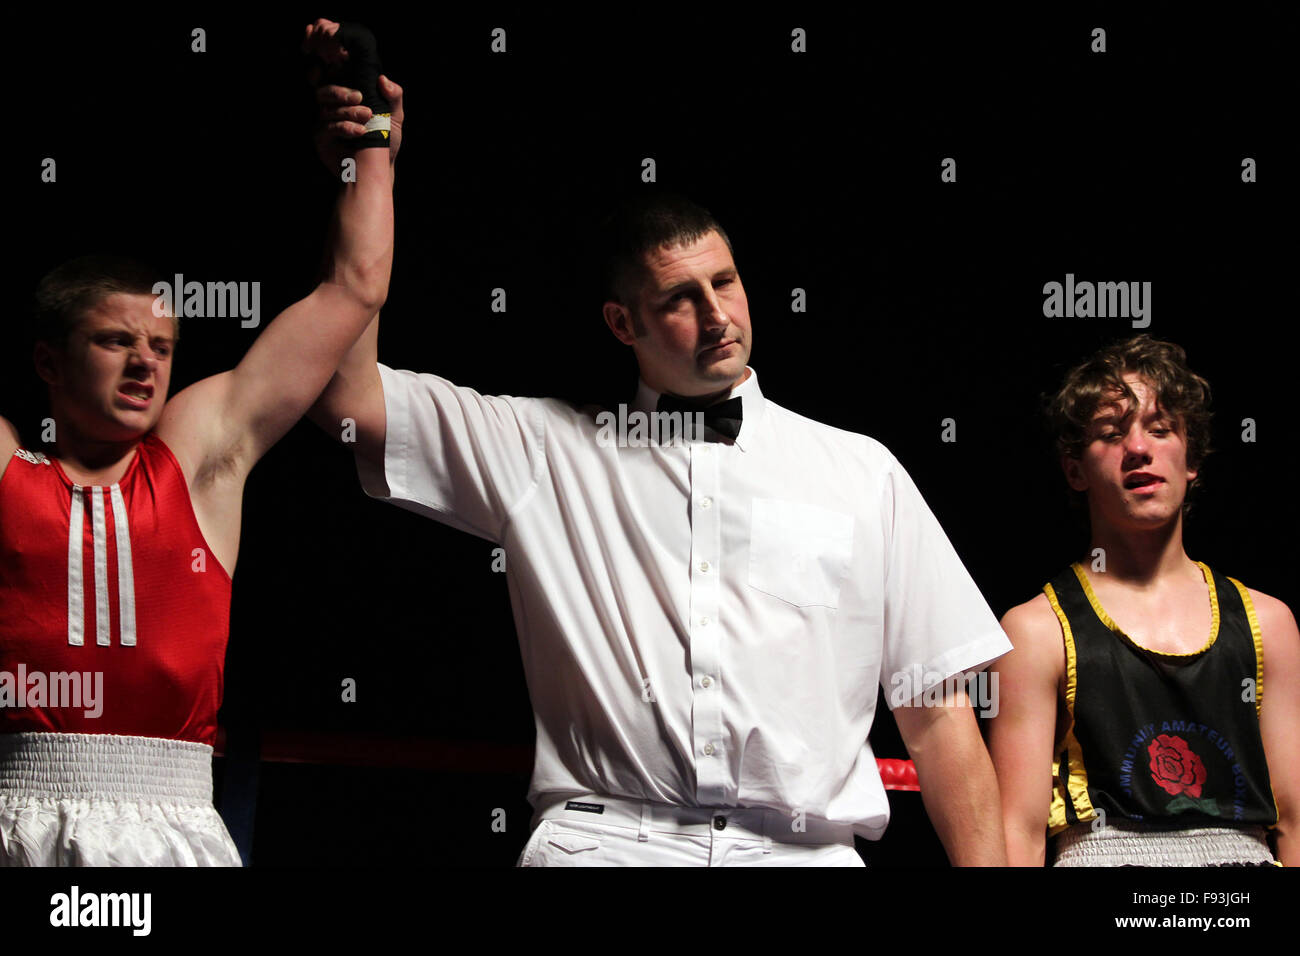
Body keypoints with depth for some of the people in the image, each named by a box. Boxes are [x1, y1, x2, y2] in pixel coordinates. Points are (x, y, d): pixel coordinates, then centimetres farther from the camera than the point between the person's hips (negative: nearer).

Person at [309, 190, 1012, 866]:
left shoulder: (862, 473, 17)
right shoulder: (545, 450, 16)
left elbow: (937, 715, 15)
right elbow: (347, 399, 9)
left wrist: (983, 863, 3)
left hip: (802, 848, 2)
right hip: (603, 842, -2)